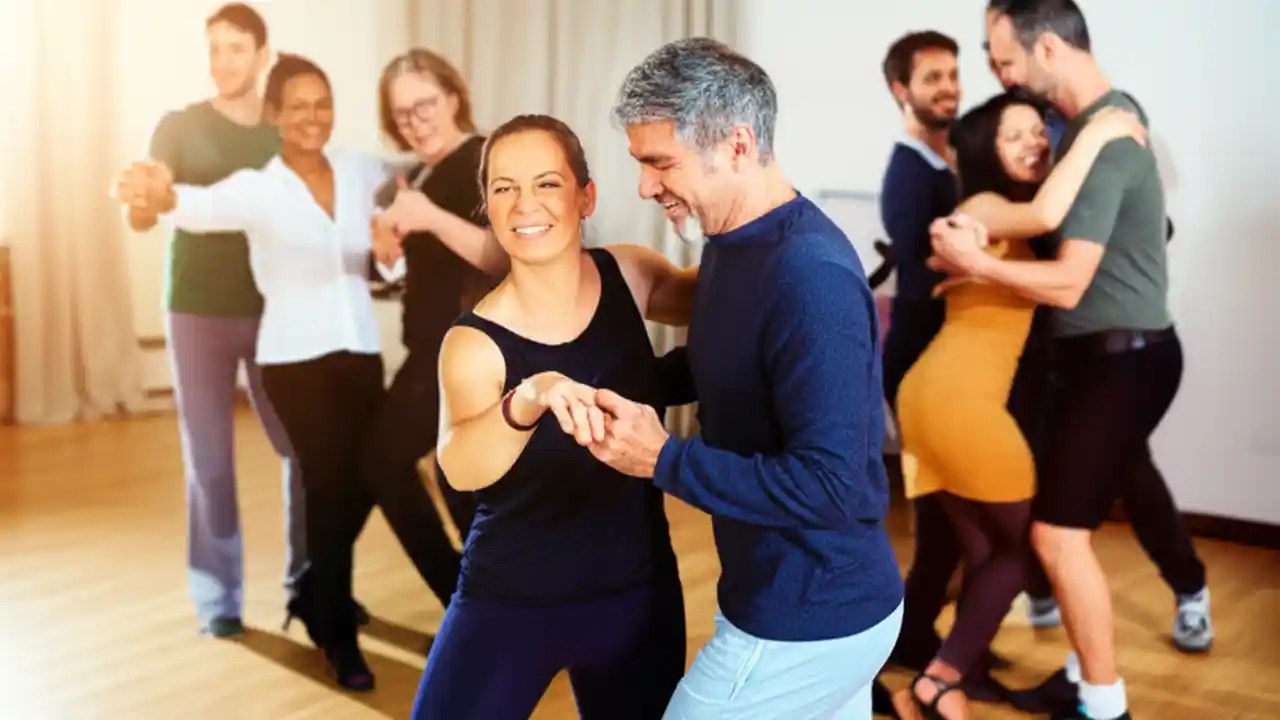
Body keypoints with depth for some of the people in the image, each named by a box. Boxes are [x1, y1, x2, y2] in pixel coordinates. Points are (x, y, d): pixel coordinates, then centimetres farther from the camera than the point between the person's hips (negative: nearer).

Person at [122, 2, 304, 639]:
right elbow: (141, 217, -8)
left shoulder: (287, 133, 6)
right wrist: (141, 199, -32)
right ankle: (218, 597, 13)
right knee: (209, 457, 1)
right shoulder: (179, 126, -1)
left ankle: (307, 576, 21)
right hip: (198, 312, -2)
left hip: (273, 311, 2)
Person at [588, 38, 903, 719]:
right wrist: (619, 392, 6)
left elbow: (827, 486, -30)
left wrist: (663, 459, -24)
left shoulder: (810, 278, -27)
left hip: (805, 624, -9)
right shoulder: (733, 242, 3)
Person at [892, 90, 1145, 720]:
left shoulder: (1008, 221, 23)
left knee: (988, 552, 11)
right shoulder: (982, 207, -6)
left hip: (940, 392, 9)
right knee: (1027, 541, 2)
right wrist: (1095, 135, -16)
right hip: (957, 394, -9)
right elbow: (1046, 215, -26)